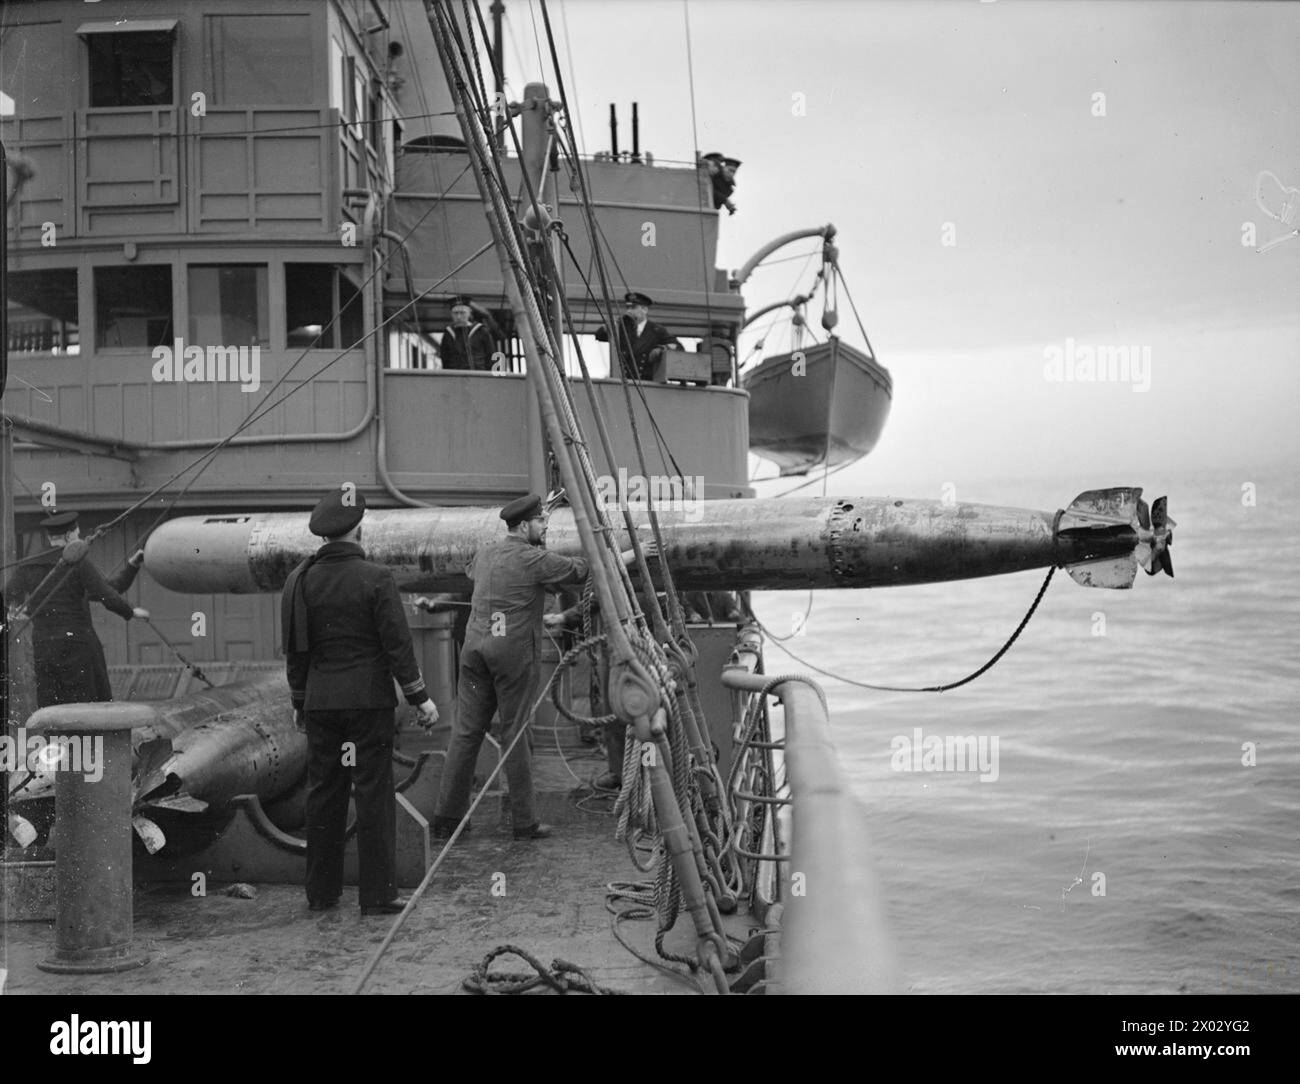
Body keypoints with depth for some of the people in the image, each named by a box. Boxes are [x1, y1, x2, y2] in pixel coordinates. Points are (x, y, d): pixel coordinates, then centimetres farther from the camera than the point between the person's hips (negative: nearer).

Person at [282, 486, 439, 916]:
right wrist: (420, 696, -3)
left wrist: (299, 701, 20)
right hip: (369, 701, -4)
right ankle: (377, 894, 2)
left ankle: (321, 892, 18)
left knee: (322, 793, 11)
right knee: (374, 793, 0)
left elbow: (293, 649, 10)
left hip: (320, 703, 5)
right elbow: (397, 643, -10)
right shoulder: (375, 578, -10)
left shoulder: (299, 580, 4)